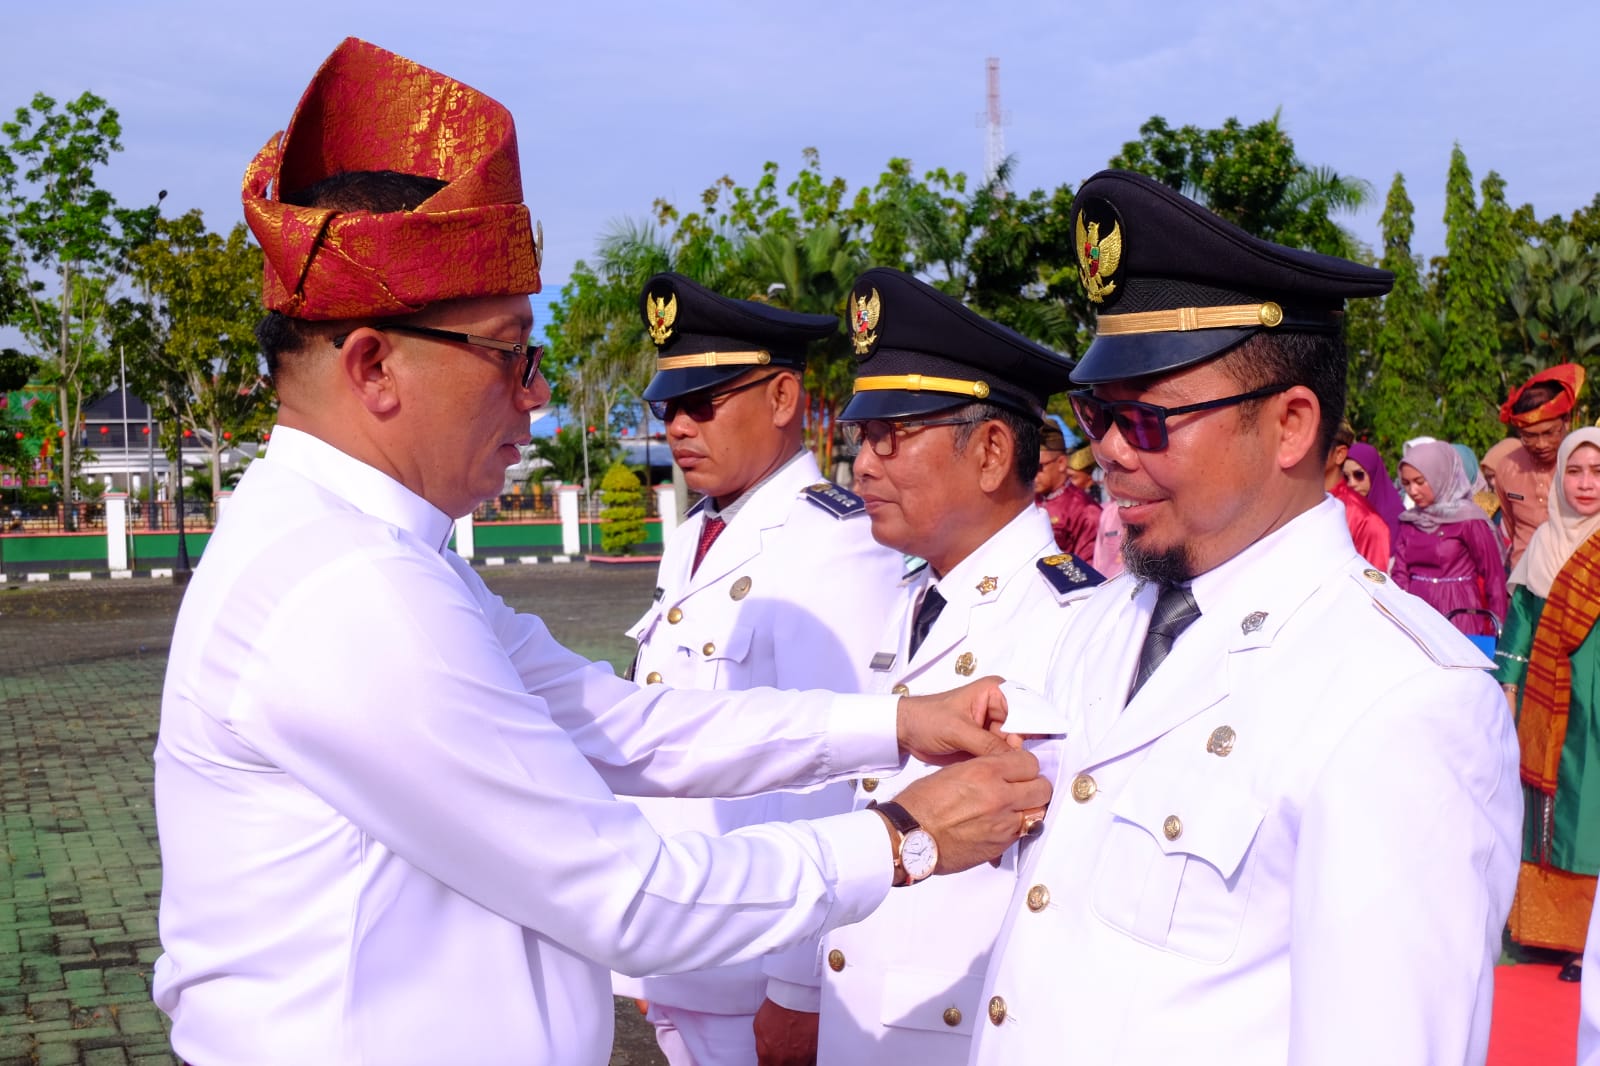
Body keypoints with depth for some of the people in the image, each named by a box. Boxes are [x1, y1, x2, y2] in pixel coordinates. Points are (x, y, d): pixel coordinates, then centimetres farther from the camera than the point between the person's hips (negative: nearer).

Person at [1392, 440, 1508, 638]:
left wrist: (1496, 631, -3)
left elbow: (1494, 578, -4)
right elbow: (1401, 575, 7)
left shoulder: (1468, 519, -7)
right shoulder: (1408, 521, 9)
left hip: (1459, 621, -5)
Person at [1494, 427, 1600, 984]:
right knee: (1551, 810, 7)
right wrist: (1508, 686, 8)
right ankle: (1555, 928, 14)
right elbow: (1522, 618, 13)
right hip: (1547, 703, 4)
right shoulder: (1544, 543, 10)